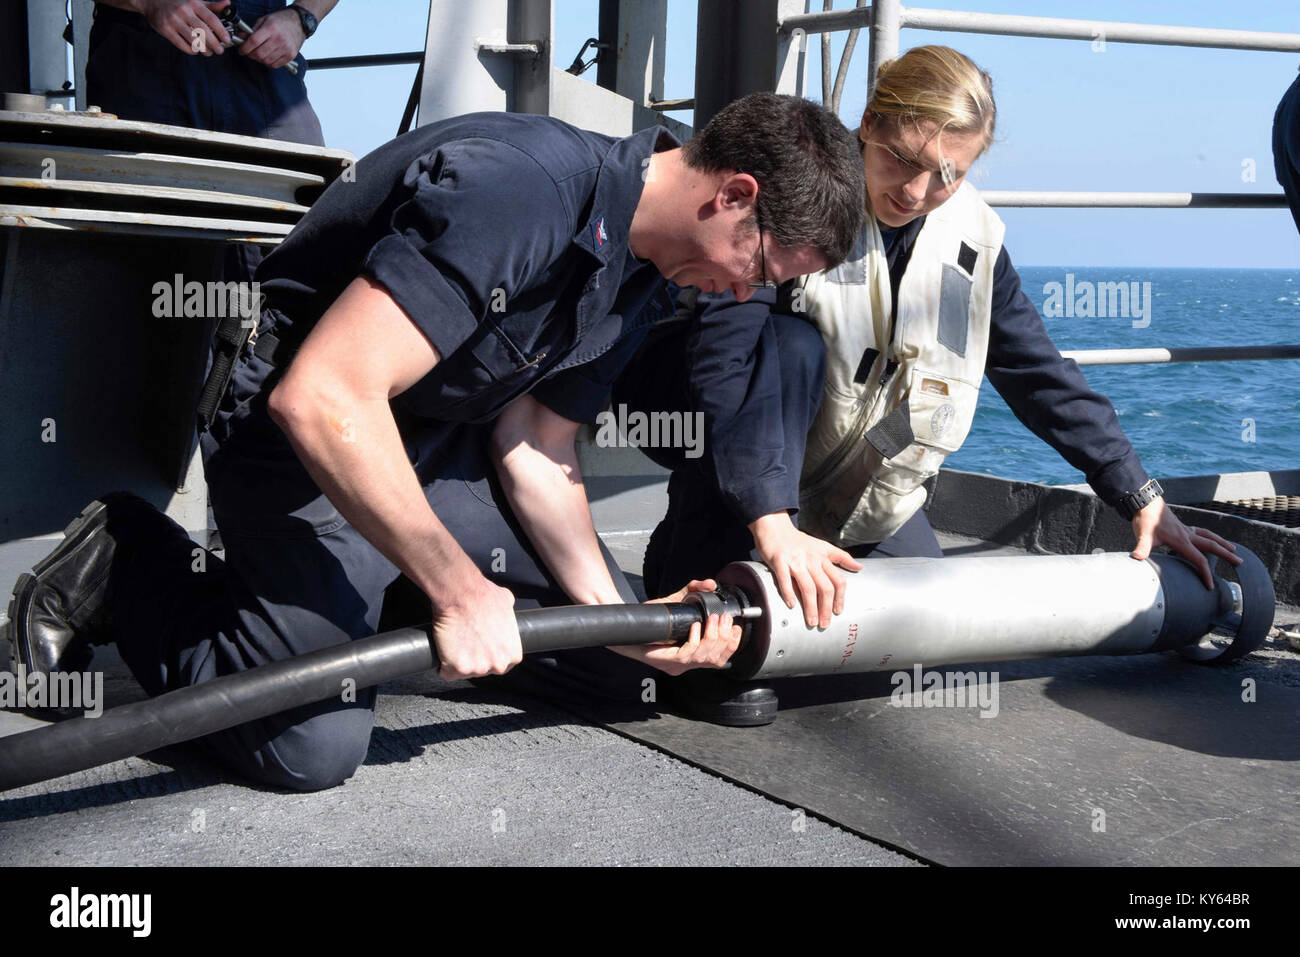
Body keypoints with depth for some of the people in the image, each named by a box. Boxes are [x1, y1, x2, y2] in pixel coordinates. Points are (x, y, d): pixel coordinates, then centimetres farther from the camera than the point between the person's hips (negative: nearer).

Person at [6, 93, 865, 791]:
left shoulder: (639, 283, 0)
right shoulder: (517, 188, -31)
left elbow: (532, 448, 3)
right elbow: (319, 396, -35)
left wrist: (614, 614, -7)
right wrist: (457, 585, -29)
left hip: (435, 439, 9)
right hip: (302, 433, -9)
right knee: (314, 743, -18)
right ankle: (128, 566, 5)